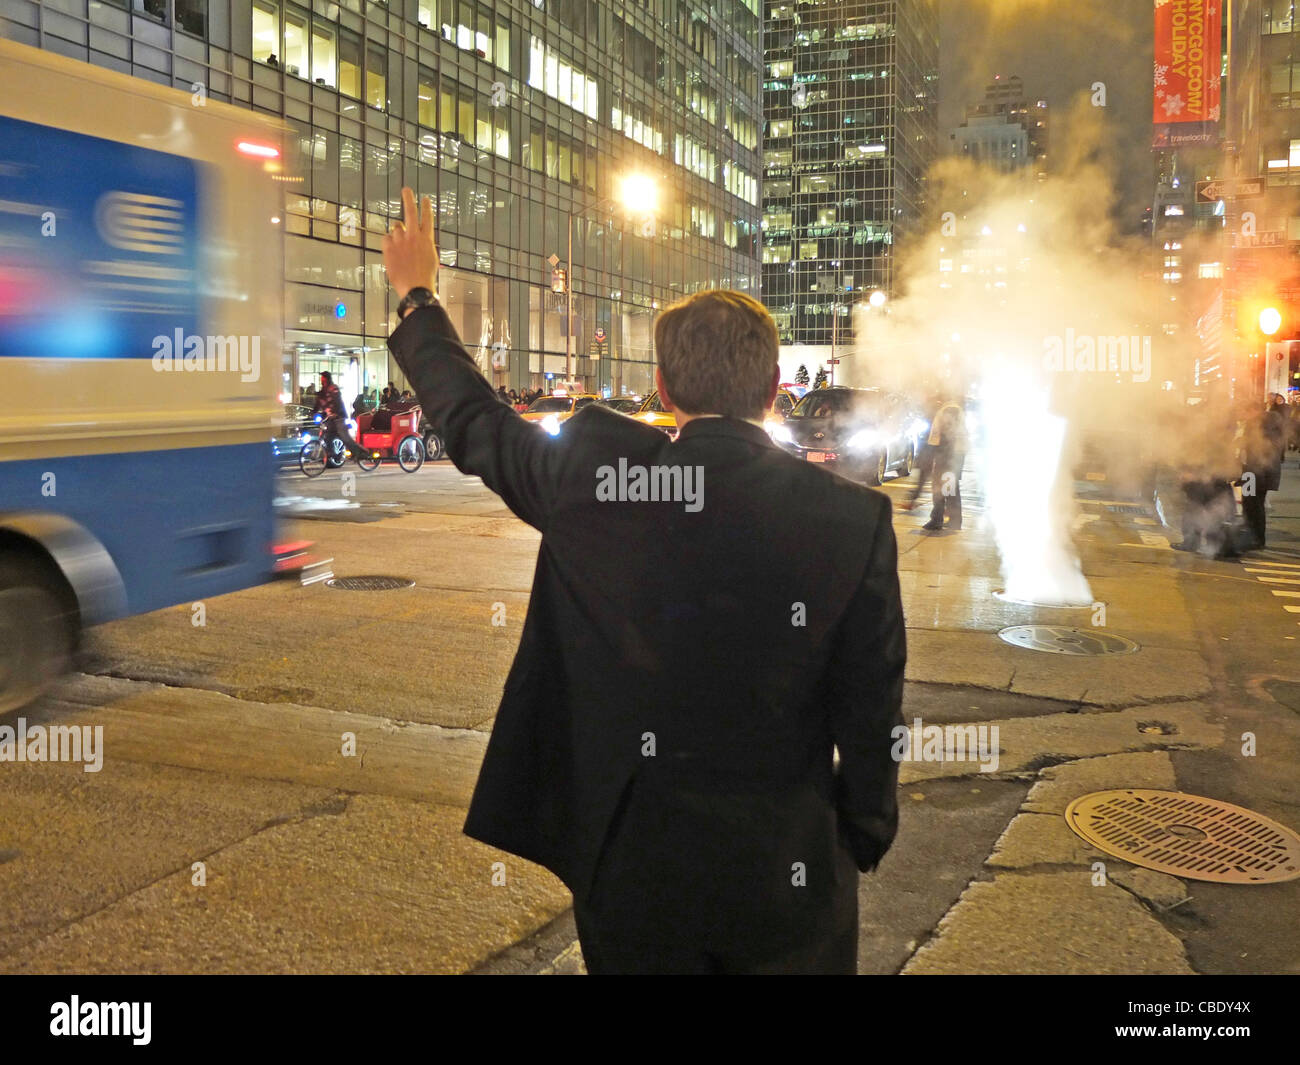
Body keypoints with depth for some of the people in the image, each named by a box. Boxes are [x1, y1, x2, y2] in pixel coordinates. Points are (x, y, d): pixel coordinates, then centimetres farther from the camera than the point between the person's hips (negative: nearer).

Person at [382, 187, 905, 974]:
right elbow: (872, 709, -7)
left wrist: (418, 297, 21)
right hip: (787, 875, 0)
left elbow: (473, 422, 6)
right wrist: (863, 844, 9)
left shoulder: (594, 474, -12)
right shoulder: (854, 517, -13)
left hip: (632, 861, 1)